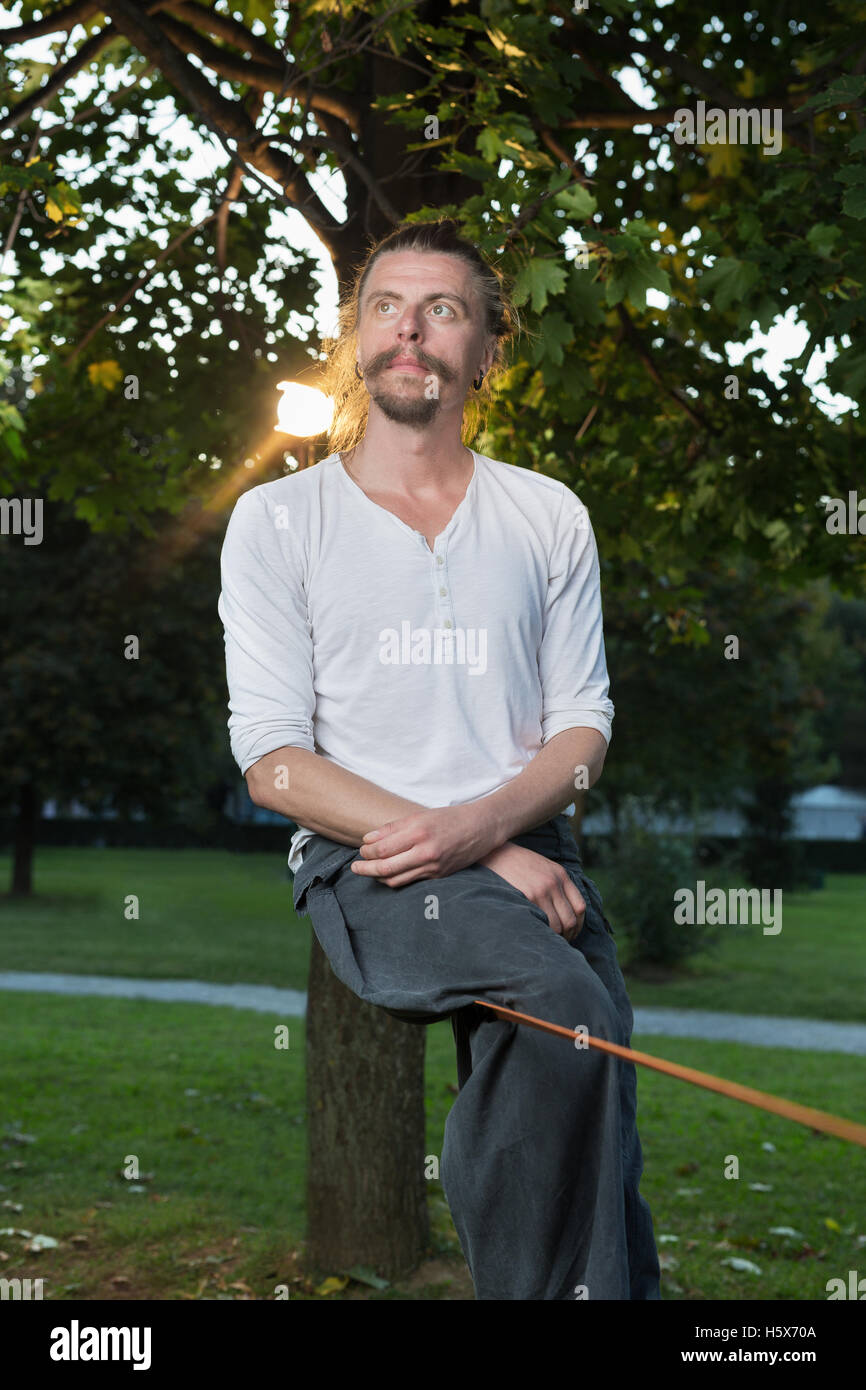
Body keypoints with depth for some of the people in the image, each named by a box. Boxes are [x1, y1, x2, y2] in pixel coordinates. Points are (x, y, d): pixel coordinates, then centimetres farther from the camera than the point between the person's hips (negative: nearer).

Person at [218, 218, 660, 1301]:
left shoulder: (549, 517, 16)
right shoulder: (276, 519, 7)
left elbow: (583, 725, 12)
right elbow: (272, 760, -1)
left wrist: (479, 822, -11)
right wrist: (493, 860, -12)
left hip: (525, 850, 3)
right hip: (363, 860, -3)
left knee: (595, 1142, -19)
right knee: (564, 1008, -31)